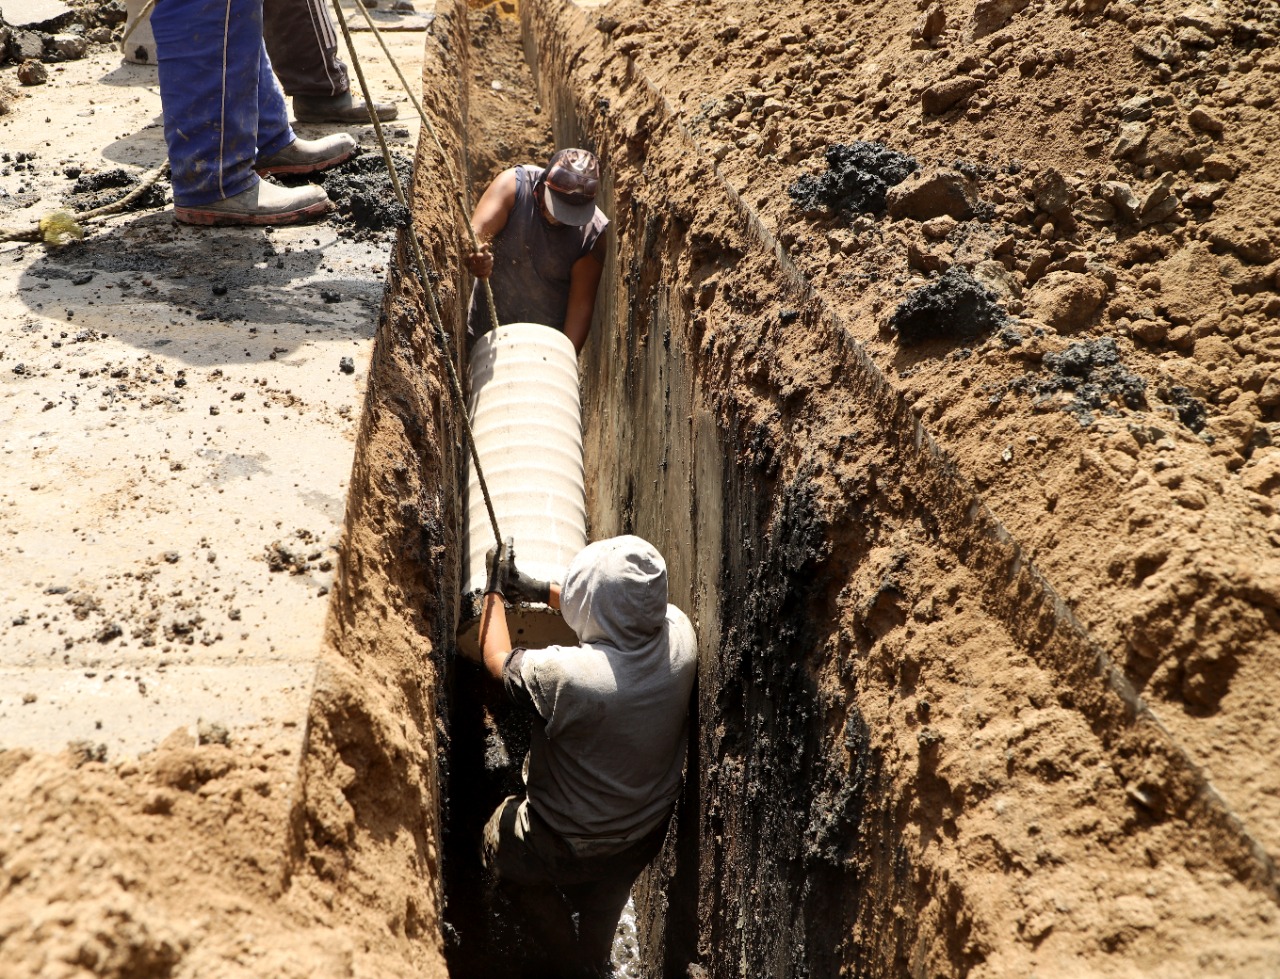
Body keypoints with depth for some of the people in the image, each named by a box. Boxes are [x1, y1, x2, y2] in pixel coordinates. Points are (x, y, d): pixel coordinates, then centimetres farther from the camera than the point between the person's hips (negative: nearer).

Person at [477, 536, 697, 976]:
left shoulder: (564, 675, -39)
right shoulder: (679, 633, -24)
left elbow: (496, 659, -16)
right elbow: (626, 609, 0)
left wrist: (494, 590, -1)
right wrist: (541, 590, 5)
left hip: (570, 850, -4)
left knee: (498, 838, 29)